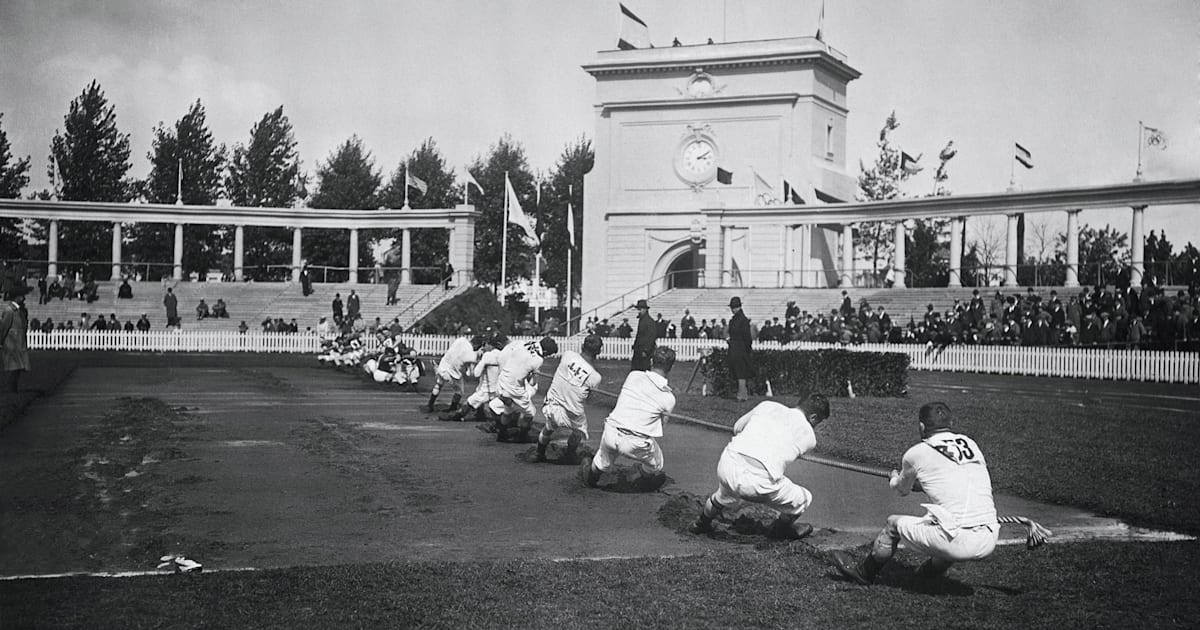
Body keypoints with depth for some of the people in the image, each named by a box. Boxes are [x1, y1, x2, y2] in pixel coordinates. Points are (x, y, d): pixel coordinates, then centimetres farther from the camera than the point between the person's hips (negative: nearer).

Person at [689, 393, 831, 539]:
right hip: (759, 481, -5)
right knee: (803, 499, 23)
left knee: (726, 495, 41)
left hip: (727, 466, 5)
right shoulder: (809, 437, 14)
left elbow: (737, 428, 31)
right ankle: (781, 529, 48)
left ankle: (702, 524, 63)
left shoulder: (767, 405, 21)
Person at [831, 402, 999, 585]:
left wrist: (895, 477, 45)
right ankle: (930, 572, 53)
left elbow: (902, 490, 22)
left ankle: (863, 573, 40)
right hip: (988, 546, 4)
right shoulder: (971, 445, 14)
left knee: (894, 523, 19)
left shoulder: (917, 453, 3)